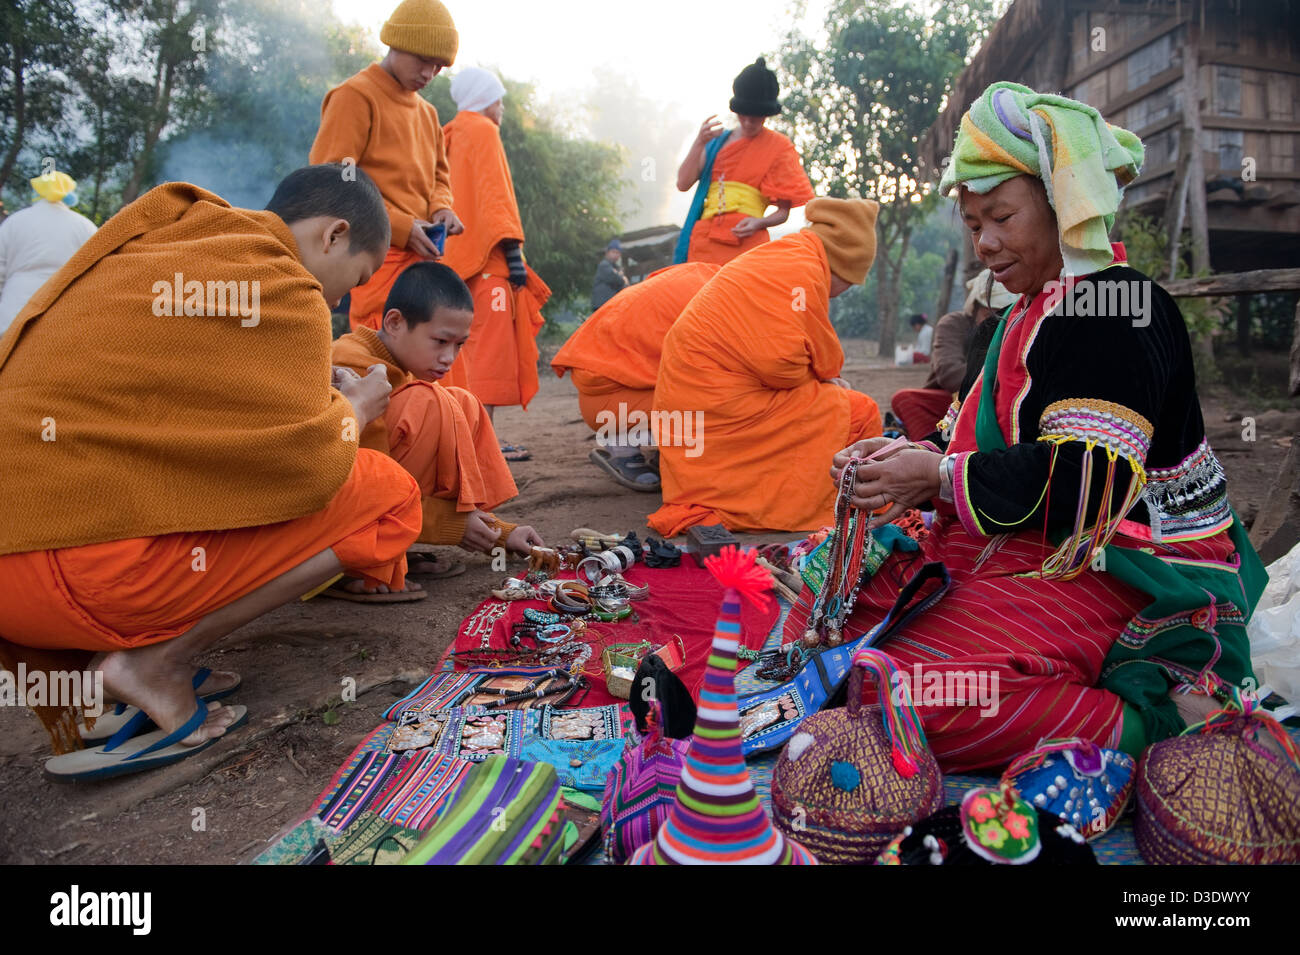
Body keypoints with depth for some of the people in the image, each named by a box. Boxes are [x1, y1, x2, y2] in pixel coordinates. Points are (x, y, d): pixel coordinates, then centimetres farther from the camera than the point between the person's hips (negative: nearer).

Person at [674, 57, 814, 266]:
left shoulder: (778, 147, 9)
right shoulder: (717, 141, 18)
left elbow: (783, 210, 6)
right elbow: (683, 183, 7)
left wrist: (759, 222, -15)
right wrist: (699, 142, -4)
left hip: (747, 243, -3)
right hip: (703, 241, 3)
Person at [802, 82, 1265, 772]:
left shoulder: (1116, 309, -14)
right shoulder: (1036, 313, 17)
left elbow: (1086, 486, -24)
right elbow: (998, 450, 14)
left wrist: (943, 475, -18)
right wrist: (911, 462, -4)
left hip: (1111, 576, -10)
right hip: (1035, 552, 10)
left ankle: (1153, 722, -13)